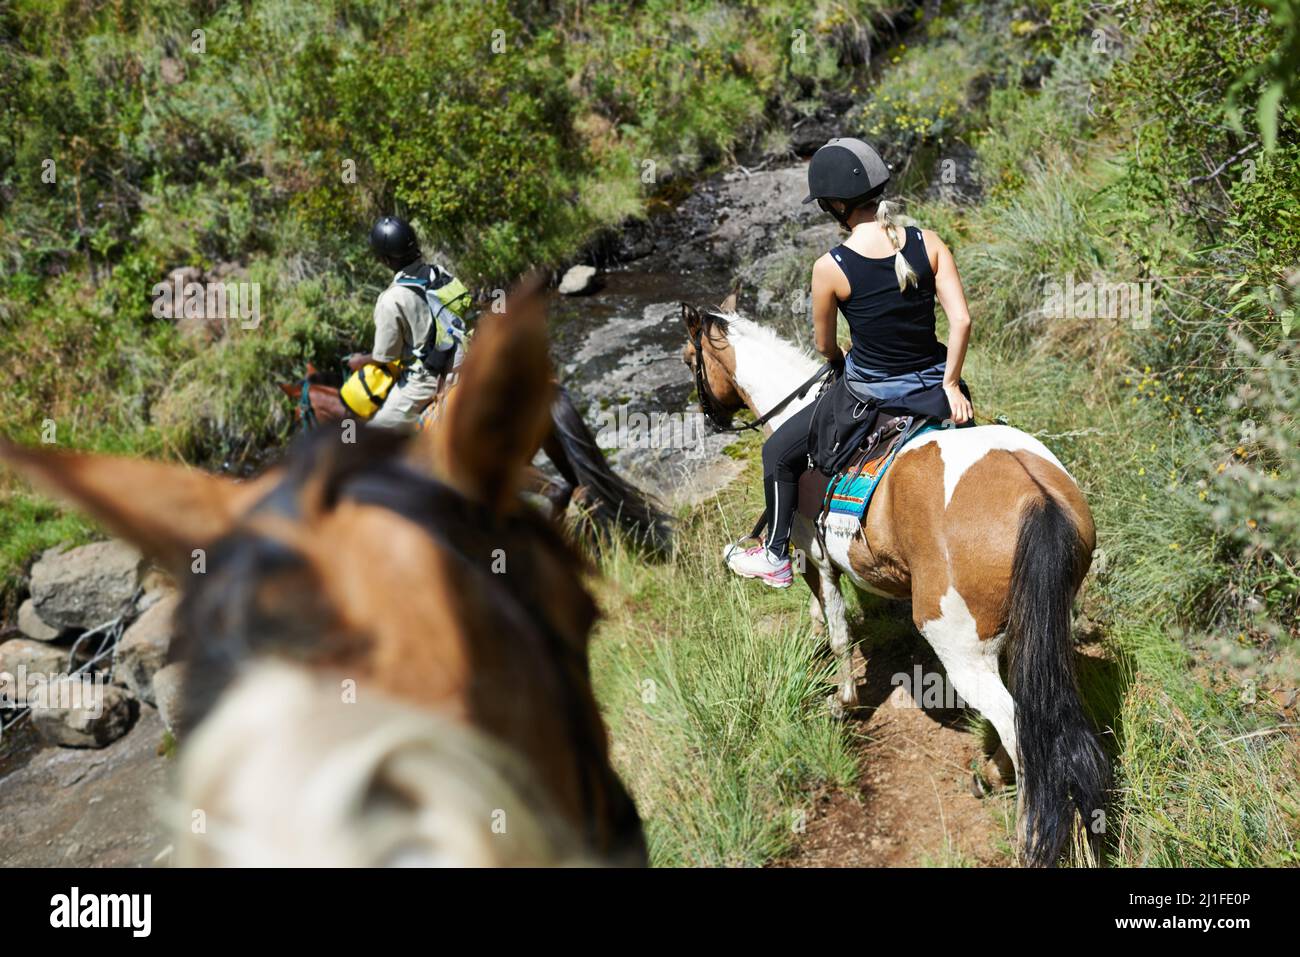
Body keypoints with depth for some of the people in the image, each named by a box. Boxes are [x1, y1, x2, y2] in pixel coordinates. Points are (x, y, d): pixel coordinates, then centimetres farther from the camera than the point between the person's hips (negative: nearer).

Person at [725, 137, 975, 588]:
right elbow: (961, 320, -11)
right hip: (933, 389, 4)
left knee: (779, 454, 20)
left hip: (867, 394, -3)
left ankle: (775, 558, 33)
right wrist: (950, 384, 1)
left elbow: (825, 346, -2)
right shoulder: (928, 242, -8)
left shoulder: (830, 267, -16)